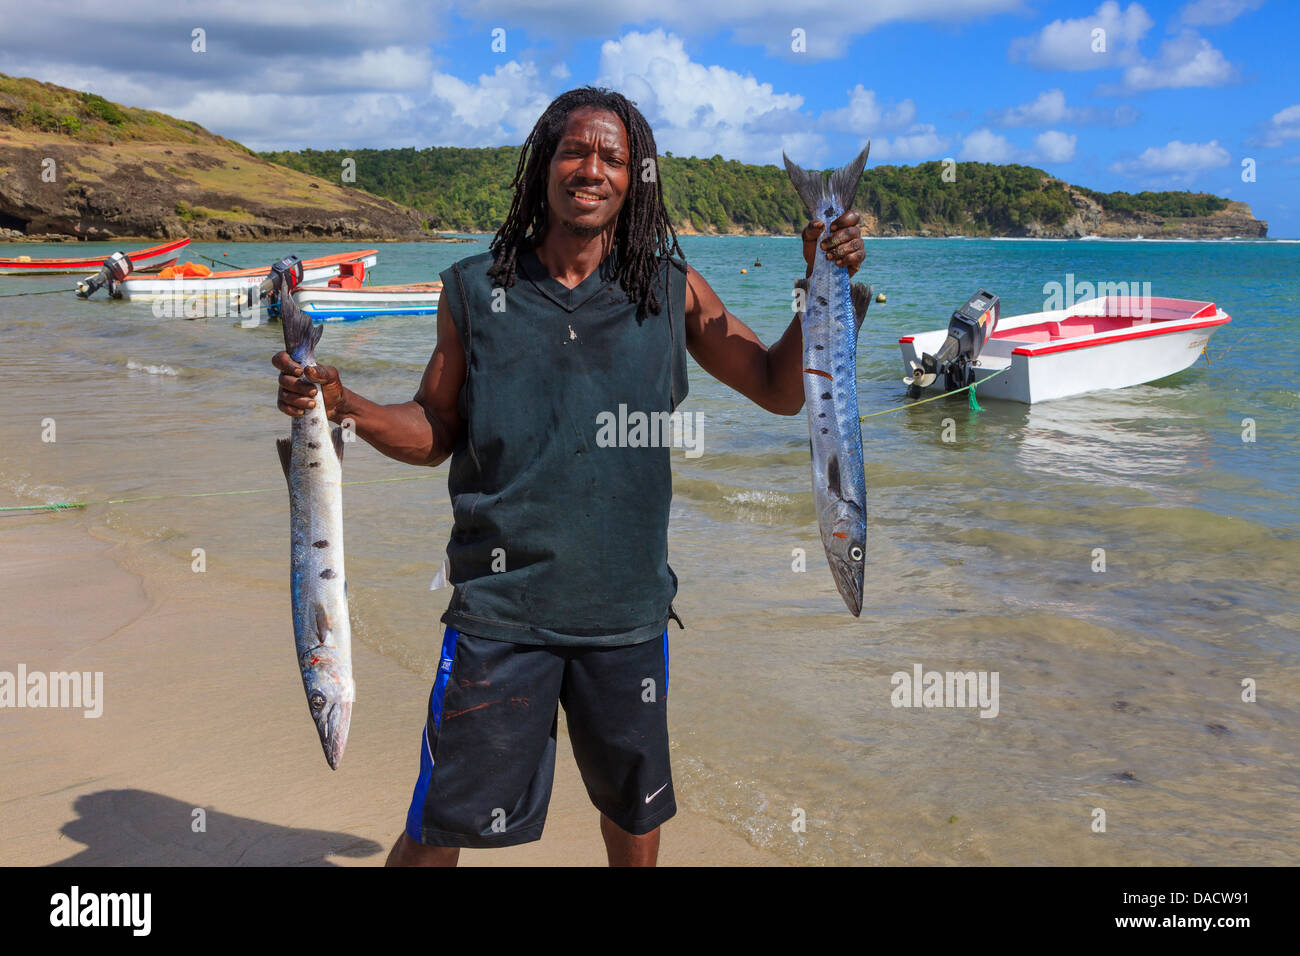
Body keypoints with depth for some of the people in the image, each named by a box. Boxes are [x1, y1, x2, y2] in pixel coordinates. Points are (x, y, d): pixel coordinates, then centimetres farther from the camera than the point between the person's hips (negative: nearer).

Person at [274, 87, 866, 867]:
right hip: (501, 606, -1)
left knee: (636, 809, 21)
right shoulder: (477, 290, -2)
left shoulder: (672, 289, 0)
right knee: (438, 829, 3)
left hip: (629, 608, 2)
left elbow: (780, 390, 4)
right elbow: (433, 433, 4)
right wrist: (341, 403, -12)